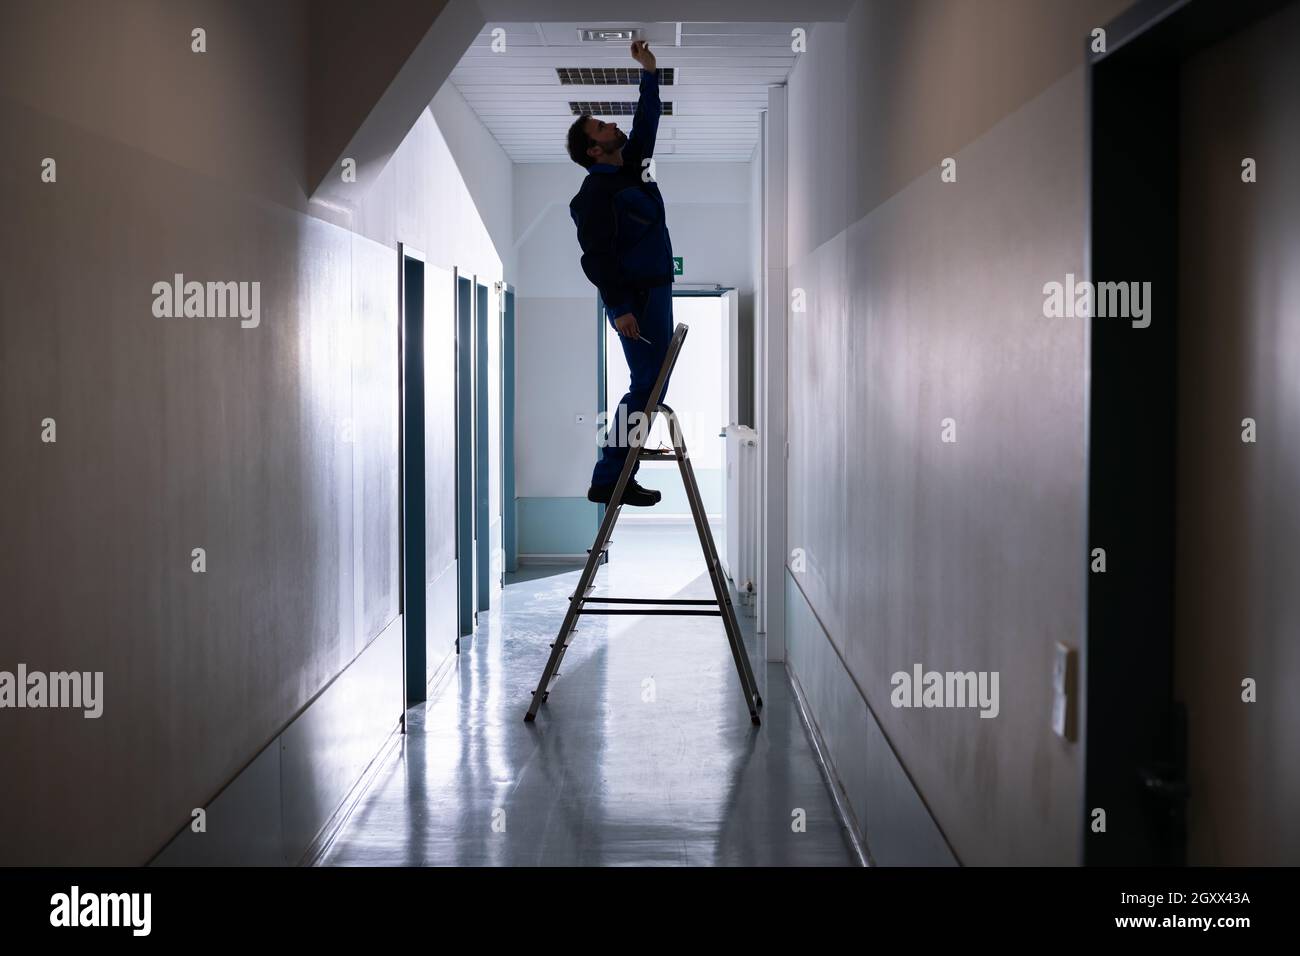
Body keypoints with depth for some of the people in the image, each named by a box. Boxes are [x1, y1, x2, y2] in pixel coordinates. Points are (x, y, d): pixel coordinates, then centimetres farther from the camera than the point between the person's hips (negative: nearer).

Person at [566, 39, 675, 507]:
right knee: (646, 386, -10)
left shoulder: (632, 166, 12)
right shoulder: (597, 191, -13)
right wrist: (618, 308, -24)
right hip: (635, 300, -10)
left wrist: (649, 72, 21)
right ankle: (608, 480, -7)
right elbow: (598, 255, -19)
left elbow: (646, 123, 26)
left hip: (656, 292, 10)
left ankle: (616, 474, 14)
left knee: (652, 383, 11)